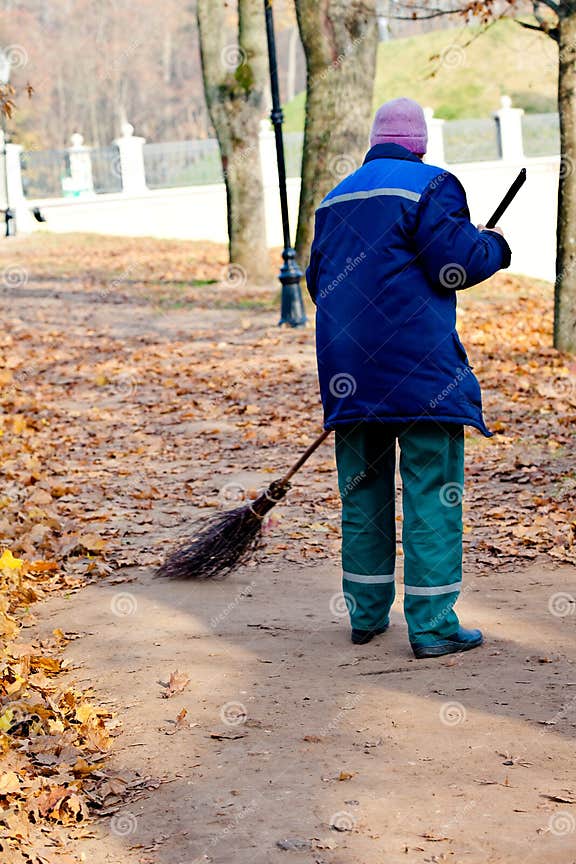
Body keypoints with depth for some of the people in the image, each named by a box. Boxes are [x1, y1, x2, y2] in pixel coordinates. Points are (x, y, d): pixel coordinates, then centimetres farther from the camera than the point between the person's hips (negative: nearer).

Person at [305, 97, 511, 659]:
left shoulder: (336, 198, 17)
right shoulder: (430, 185, -5)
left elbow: (317, 281, 21)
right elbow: (454, 264, -14)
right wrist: (495, 246, 6)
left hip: (349, 371, 7)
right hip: (419, 370, -6)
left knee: (362, 491, 15)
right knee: (431, 491, -3)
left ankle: (366, 614, 21)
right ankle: (432, 627, -3)